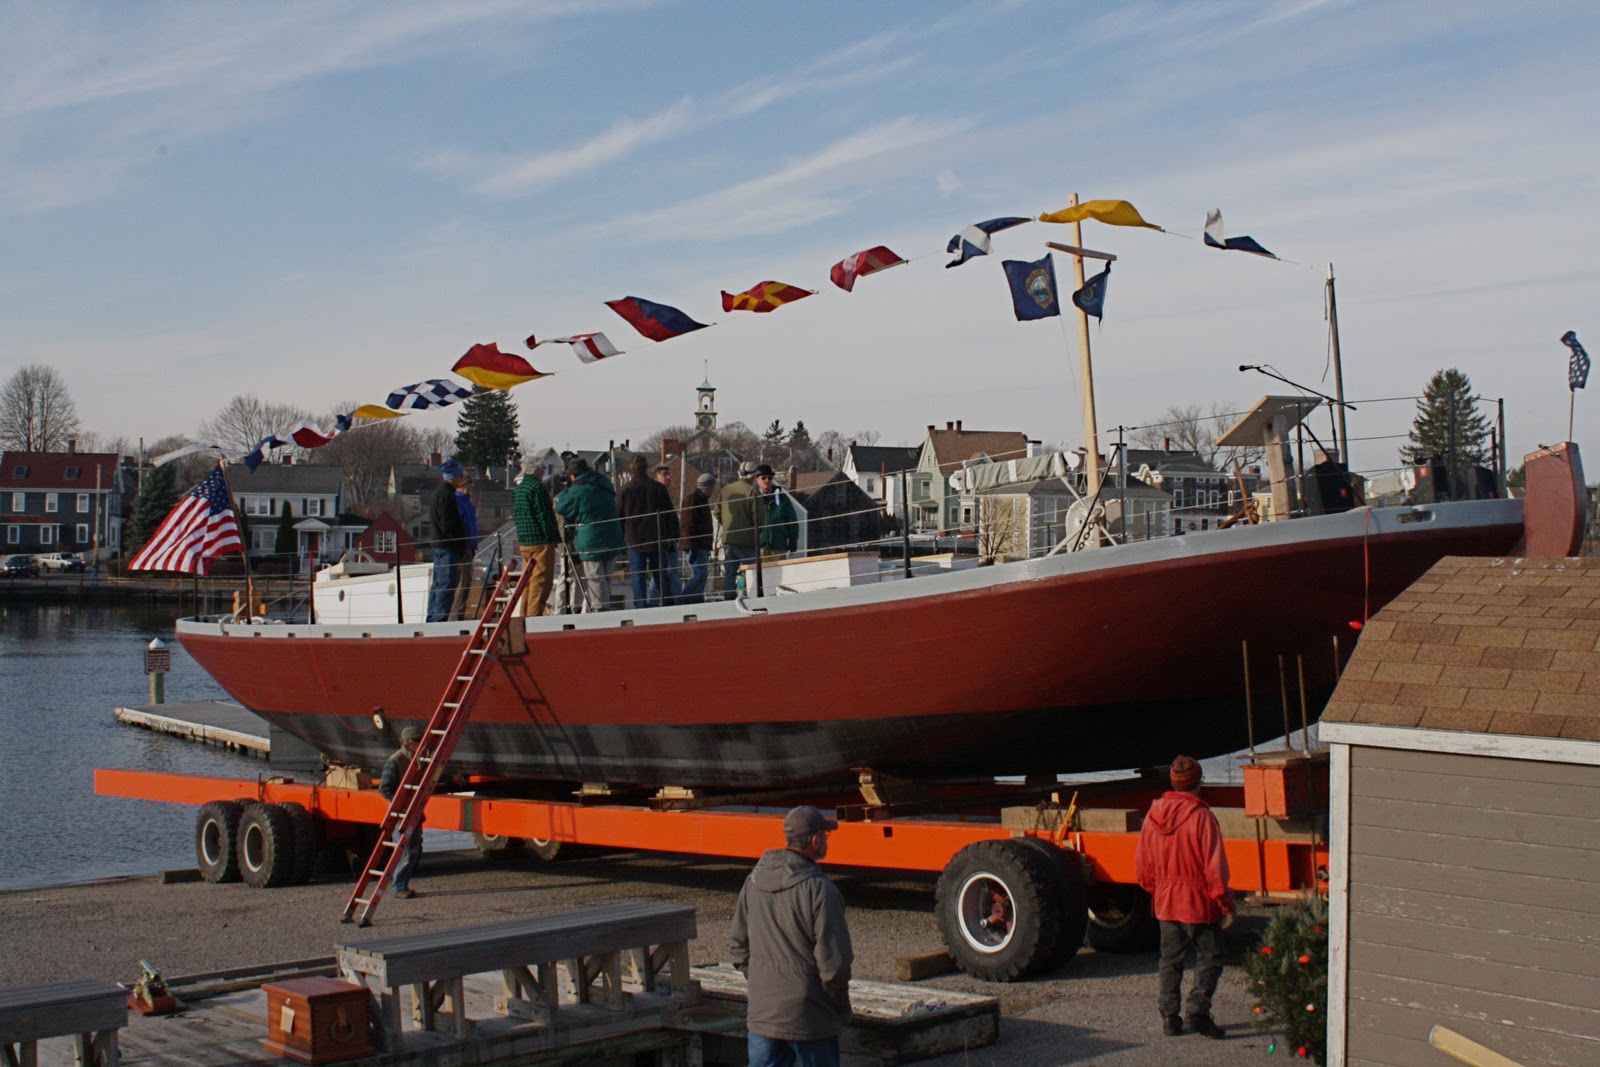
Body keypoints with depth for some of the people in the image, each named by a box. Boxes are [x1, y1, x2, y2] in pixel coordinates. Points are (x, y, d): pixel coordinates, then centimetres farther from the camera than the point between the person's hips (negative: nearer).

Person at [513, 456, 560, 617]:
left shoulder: (517, 489, 15)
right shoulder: (537, 487, -12)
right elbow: (544, 515, -16)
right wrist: (553, 537, -13)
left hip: (524, 542, 9)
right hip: (540, 541, -9)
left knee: (528, 580, 15)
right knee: (542, 579, -7)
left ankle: (525, 615, 18)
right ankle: (534, 615, -12)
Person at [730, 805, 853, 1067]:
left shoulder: (754, 881, 2)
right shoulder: (820, 890, -17)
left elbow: (740, 945, 11)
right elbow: (833, 962, -15)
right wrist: (841, 1005, 1)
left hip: (762, 1013, 5)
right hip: (808, 1016, -5)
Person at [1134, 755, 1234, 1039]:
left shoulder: (1154, 814, 2)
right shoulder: (1201, 816, -16)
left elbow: (1141, 863, 9)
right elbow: (1214, 867, -16)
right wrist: (1226, 904, -8)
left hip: (1165, 901, 6)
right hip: (1198, 900, -5)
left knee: (1170, 958, 13)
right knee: (1209, 957, 5)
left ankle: (1169, 1016, 14)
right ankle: (1197, 1011, -5)